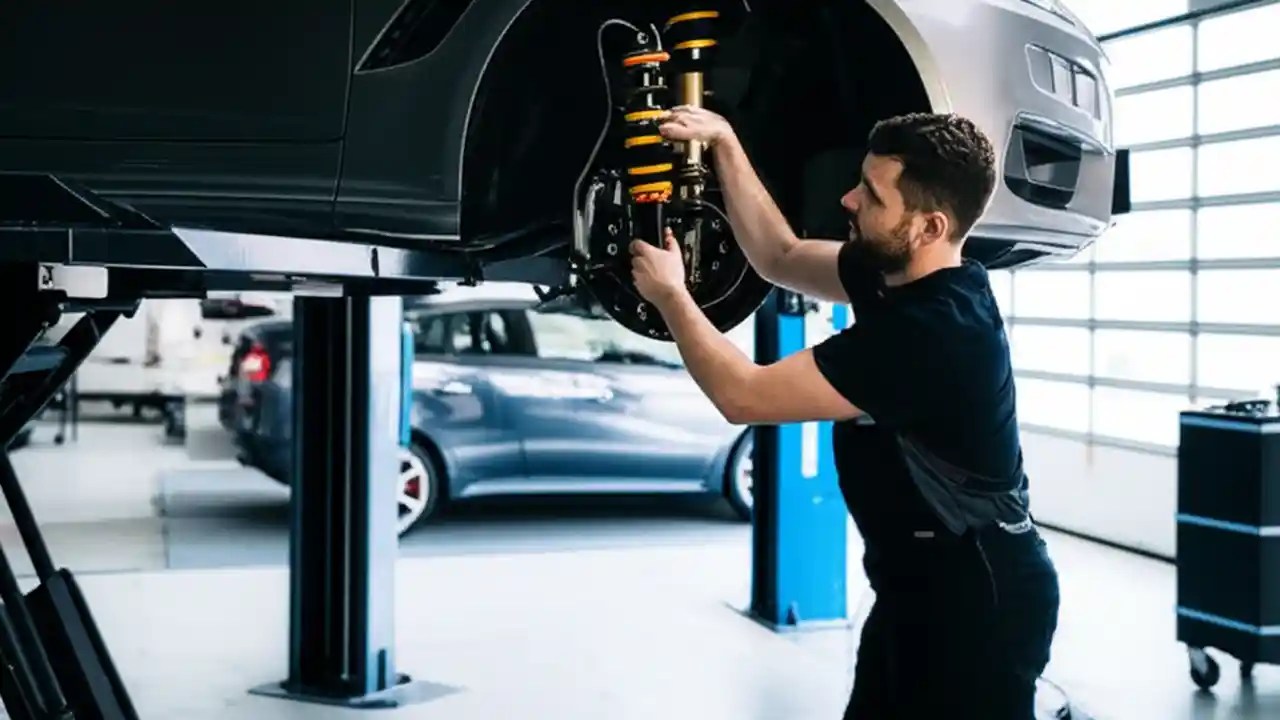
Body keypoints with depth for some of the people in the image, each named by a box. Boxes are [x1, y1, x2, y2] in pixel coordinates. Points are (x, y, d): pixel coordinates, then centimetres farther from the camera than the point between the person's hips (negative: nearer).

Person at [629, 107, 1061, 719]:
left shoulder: (930, 330, -29)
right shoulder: (901, 278, -1)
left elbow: (745, 396, -25)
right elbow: (780, 258, 12)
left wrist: (669, 293, -11)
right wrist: (723, 141, 3)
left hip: (975, 606, -9)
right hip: (919, 588, 10)